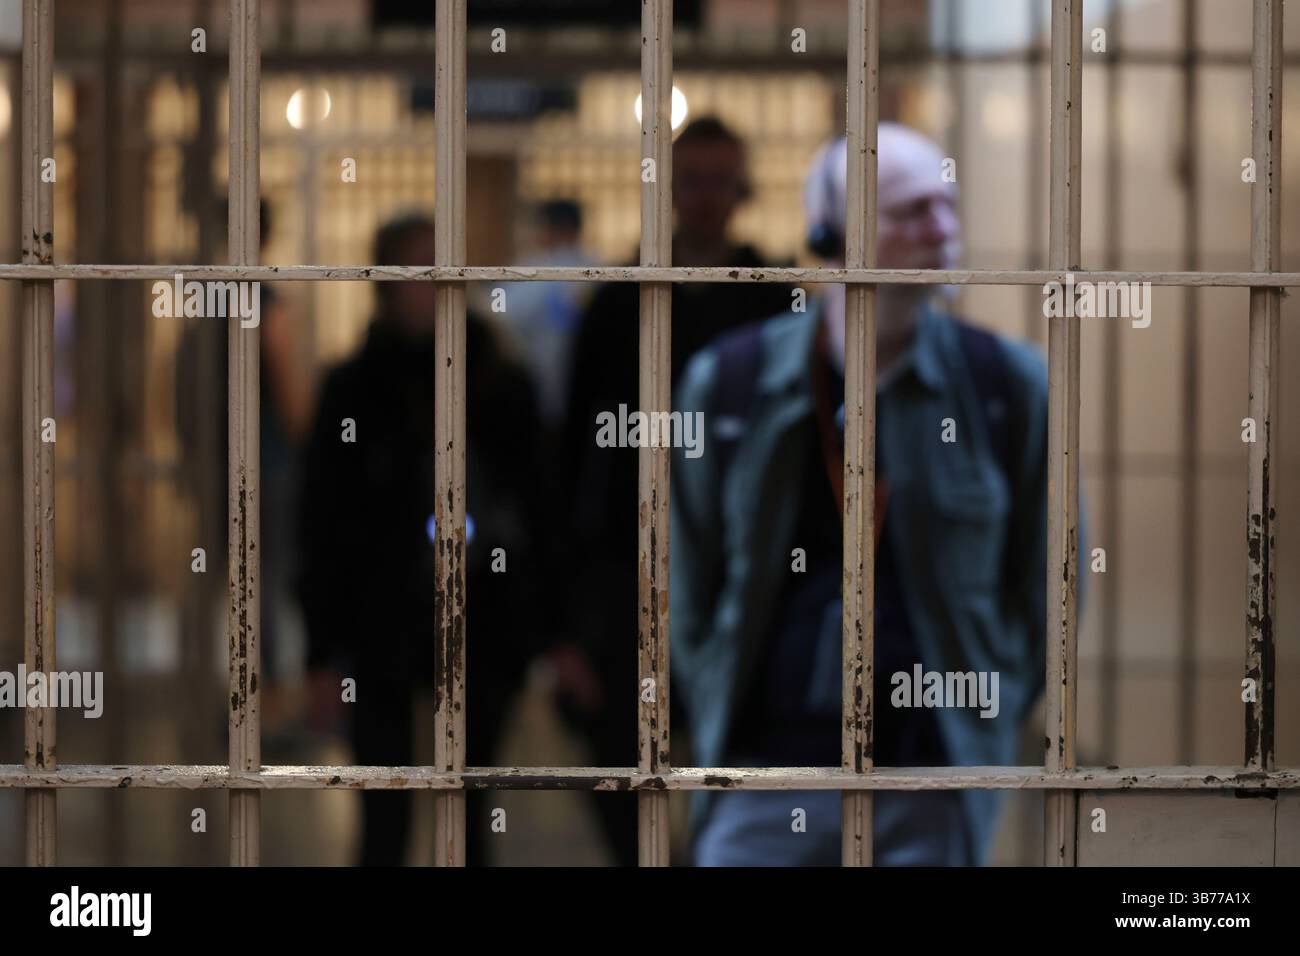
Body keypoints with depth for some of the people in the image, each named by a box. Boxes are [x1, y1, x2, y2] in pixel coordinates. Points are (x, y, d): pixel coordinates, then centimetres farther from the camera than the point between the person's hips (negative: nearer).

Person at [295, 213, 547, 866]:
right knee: (386, 815, 0)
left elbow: (537, 510, 4)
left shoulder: (501, 385, 3)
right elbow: (321, 525, -1)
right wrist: (325, 649, -5)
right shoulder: (356, 390, -1)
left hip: (482, 631, 2)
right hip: (384, 633, -1)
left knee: (468, 808, 8)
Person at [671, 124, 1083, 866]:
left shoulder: (1007, 383, 2)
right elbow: (693, 588, 12)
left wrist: (982, 719, 6)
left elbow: (1043, 584, 9)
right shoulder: (728, 384, 3)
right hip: (768, 777, 1)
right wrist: (724, 731, 9)